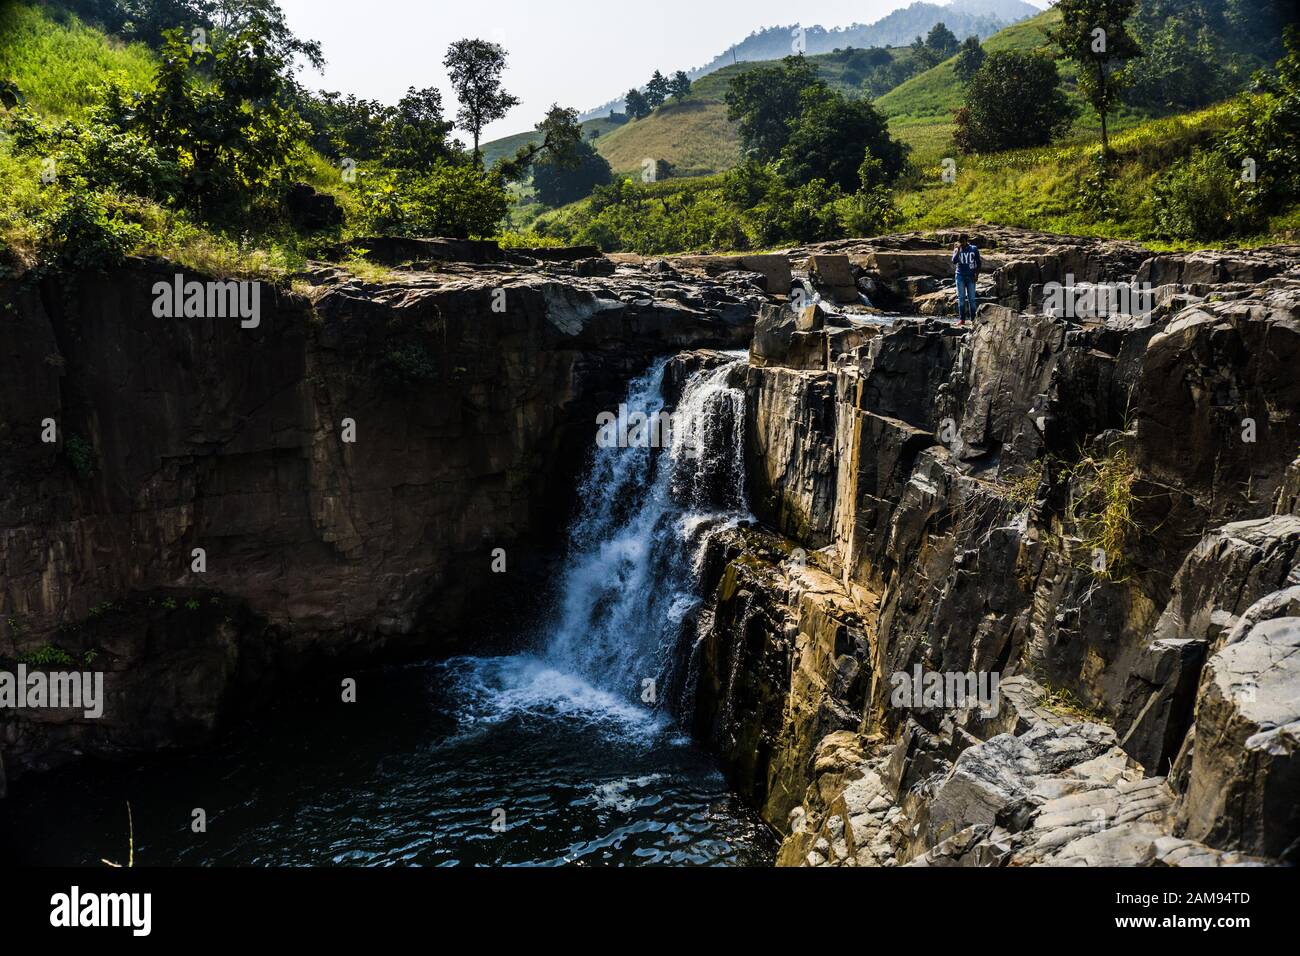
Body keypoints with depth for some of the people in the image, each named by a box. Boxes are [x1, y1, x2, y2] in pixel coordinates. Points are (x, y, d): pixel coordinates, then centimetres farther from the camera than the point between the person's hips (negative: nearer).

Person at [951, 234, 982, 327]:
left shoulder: (974, 249, 1)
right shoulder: (957, 249, 3)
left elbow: (979, 263, 5)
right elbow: (954, 261, -13)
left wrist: (977, 274, -4)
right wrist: (958, 250, -17)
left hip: (971, 277, -1)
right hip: (960, 276, 1)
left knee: (971, 298, -1)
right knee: (961, 298, 1)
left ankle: (973, 319, 0)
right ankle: (961, 319, 2)